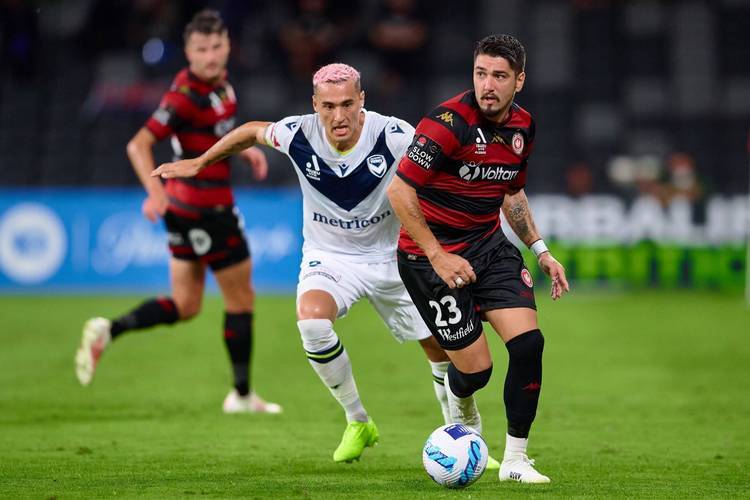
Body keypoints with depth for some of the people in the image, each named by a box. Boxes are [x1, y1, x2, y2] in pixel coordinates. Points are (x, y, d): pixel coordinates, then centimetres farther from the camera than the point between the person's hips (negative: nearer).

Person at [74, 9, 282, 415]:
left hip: (184, 211, 9)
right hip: (205, 209, -9)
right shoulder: (186, 96, -22)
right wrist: (155, 192, -38)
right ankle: (242, 395, 17)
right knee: (241, 299, 5)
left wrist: (245, 149, 13)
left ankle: (107, 331, 4)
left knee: (184, 305, 14)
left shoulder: (219, 82, 5)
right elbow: (139, 145, -26)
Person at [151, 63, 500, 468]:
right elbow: (252, 132, 5)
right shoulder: (298, 134, -17)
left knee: (440, 346, 0)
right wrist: (198, 163, 14)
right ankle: (357, 422, -9)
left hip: (389, 256, 0)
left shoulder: (394, 136, -23)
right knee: (311, 320, -30)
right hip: (328, 257, 0)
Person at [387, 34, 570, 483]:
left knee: (528, 342, -13)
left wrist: (540, 249, 13)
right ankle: (460, 403, 35)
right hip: (432, 253, -6)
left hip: (489, 244, 6)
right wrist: (437, 256, -22)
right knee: (476, 368, -5)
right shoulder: (448, 123, -22)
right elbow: (399, 192, -22)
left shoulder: (522, 126, 2)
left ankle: (515, 459, 0)